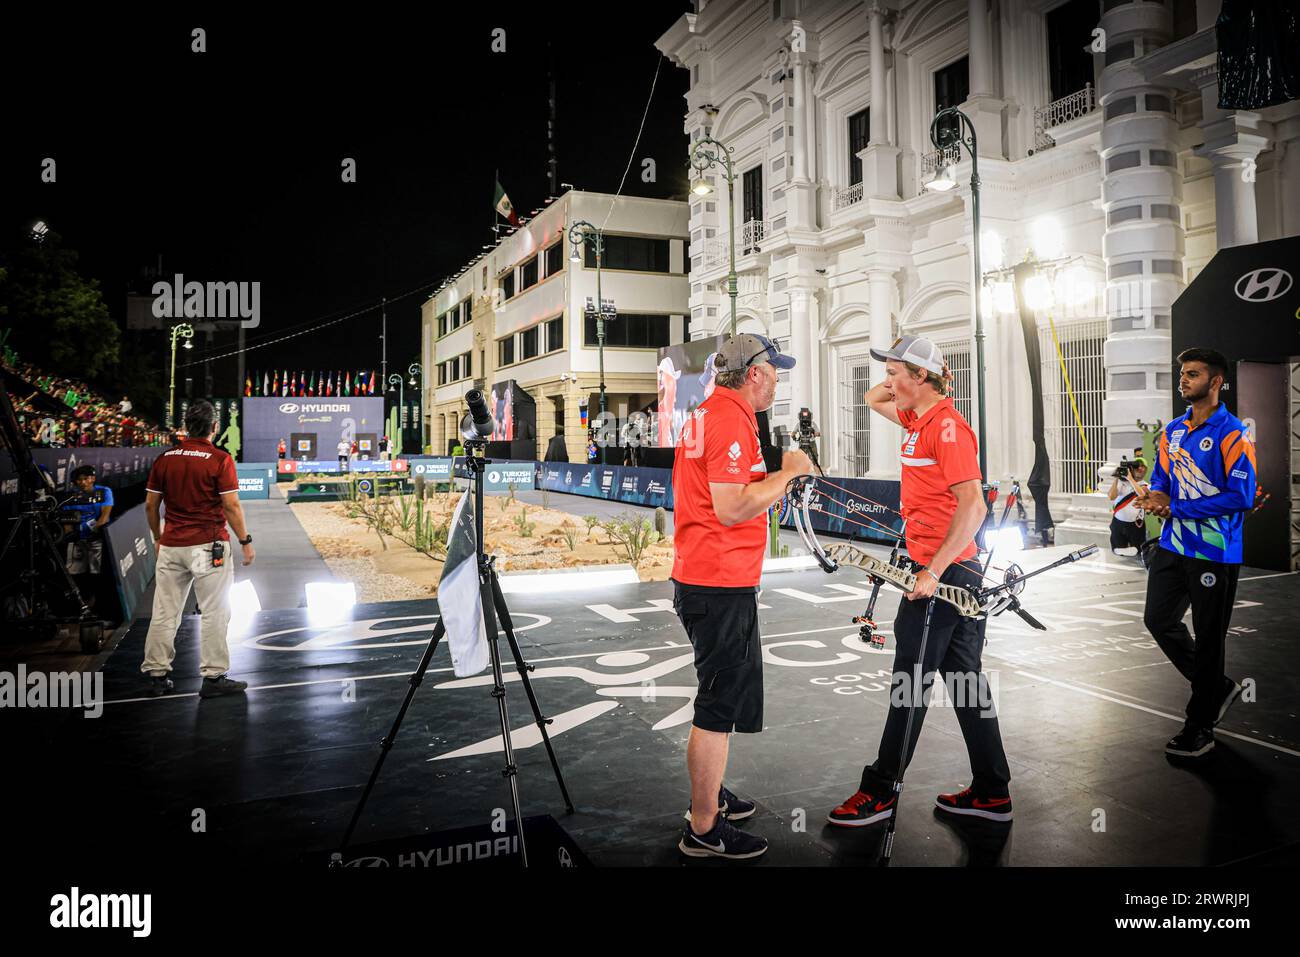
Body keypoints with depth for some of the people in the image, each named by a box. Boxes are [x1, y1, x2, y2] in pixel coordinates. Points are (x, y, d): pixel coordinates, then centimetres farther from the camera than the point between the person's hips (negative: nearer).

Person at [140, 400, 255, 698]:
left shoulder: (164, 459, 6)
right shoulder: (220, 460, -9)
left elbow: (150, 505, 10)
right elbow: (231, 507, -12)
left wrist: (158, 538, 23)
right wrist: (245, 541, -3)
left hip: (171, 547, 5)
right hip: (208, 546, -5)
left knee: (165, 612, 11)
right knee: (214, 613, 1)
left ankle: (157, 674, 18)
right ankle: (213, 677, 4)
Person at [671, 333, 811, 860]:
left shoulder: (705, 413, 15)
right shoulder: (732, 418, -17)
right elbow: (732, 508, -24)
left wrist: (779, 473, 17)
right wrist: (787, 472, -15)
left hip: (702, 576, 11)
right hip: (722, 584, -11)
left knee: (725, 694, 22)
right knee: (720, 706, -1)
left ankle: (710, 794, 37)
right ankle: (704, 829, 11)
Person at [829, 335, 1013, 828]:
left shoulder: (947, 426, -16)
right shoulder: (918, 419, 11)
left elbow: (973, 506, -23)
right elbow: (874, 399, 30)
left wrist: (933, 571, -25)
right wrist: (896, 382, 11)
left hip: (942, 571, -9)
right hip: (946, 571, 9)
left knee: (910, 681, 0)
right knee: (964, 679, 14)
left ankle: (880, 791, 12)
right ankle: (992, 792, 24)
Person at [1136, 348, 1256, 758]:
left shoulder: (1233, 435, -14)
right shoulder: (1173, 431, 9)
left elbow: (1241, 497, -20)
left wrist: (1175, 507, -19)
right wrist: (1156, 495, -7)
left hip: (1215, 554, -7)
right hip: (1173, 547, 7)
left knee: (1208, 641, 4)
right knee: (1159, 620, 12)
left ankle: (1200, 727, 18)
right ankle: (1217, 687, 33)